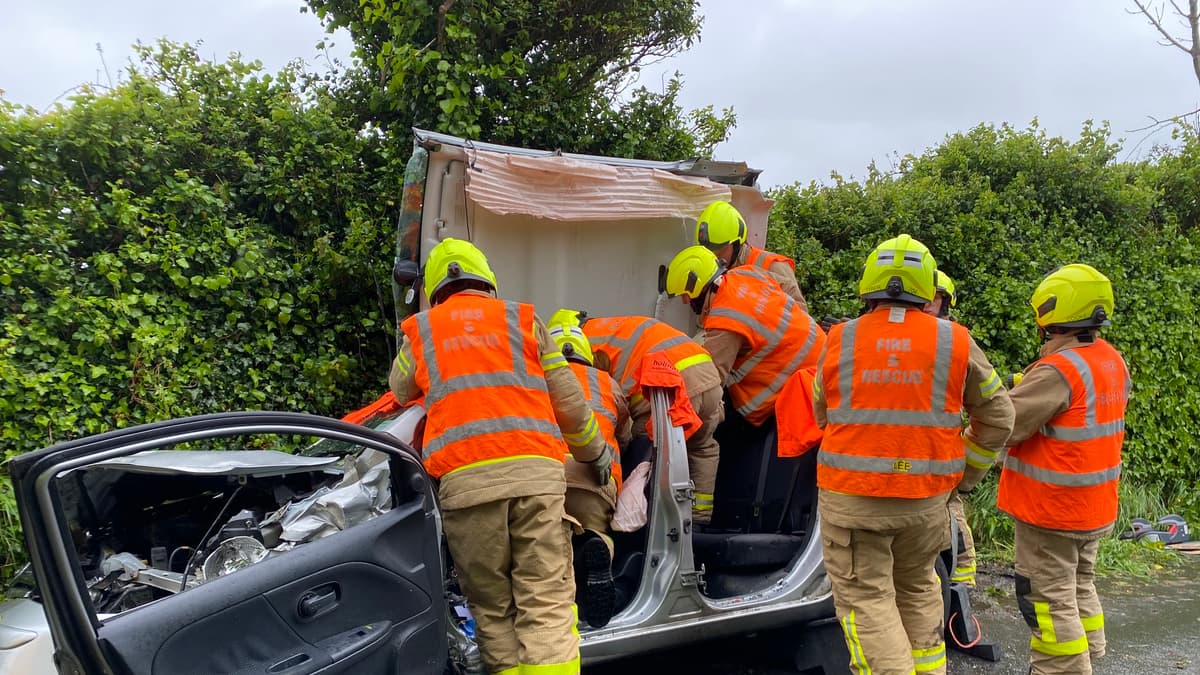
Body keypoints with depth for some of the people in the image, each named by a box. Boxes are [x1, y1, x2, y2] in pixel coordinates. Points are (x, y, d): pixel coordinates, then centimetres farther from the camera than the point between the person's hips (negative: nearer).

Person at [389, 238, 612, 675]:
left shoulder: (419, 331, 19)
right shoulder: (522, 317, 17)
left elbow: (400, 392, 36)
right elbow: (568, 401, 16)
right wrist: (596, 453, 30)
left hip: (463, 479, 1)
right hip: (535, 469, 0)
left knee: (493, 611, 8)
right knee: (547, 604, -2)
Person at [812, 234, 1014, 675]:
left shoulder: (838, 342, -2)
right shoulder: (955, 344, -2)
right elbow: (997, 417, 6)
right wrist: (965, 475, 18)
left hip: (849, 498, -2)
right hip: (926, 498, 2)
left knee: (865, 597, 7)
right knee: (917, 588, 22)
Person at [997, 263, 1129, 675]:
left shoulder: (1058, 370, -25)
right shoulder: (1114, 363, 4)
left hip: (1051, 508, -9)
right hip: (1093, 505, 9)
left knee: (1050, 598, 1)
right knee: (1079, 588, 21)